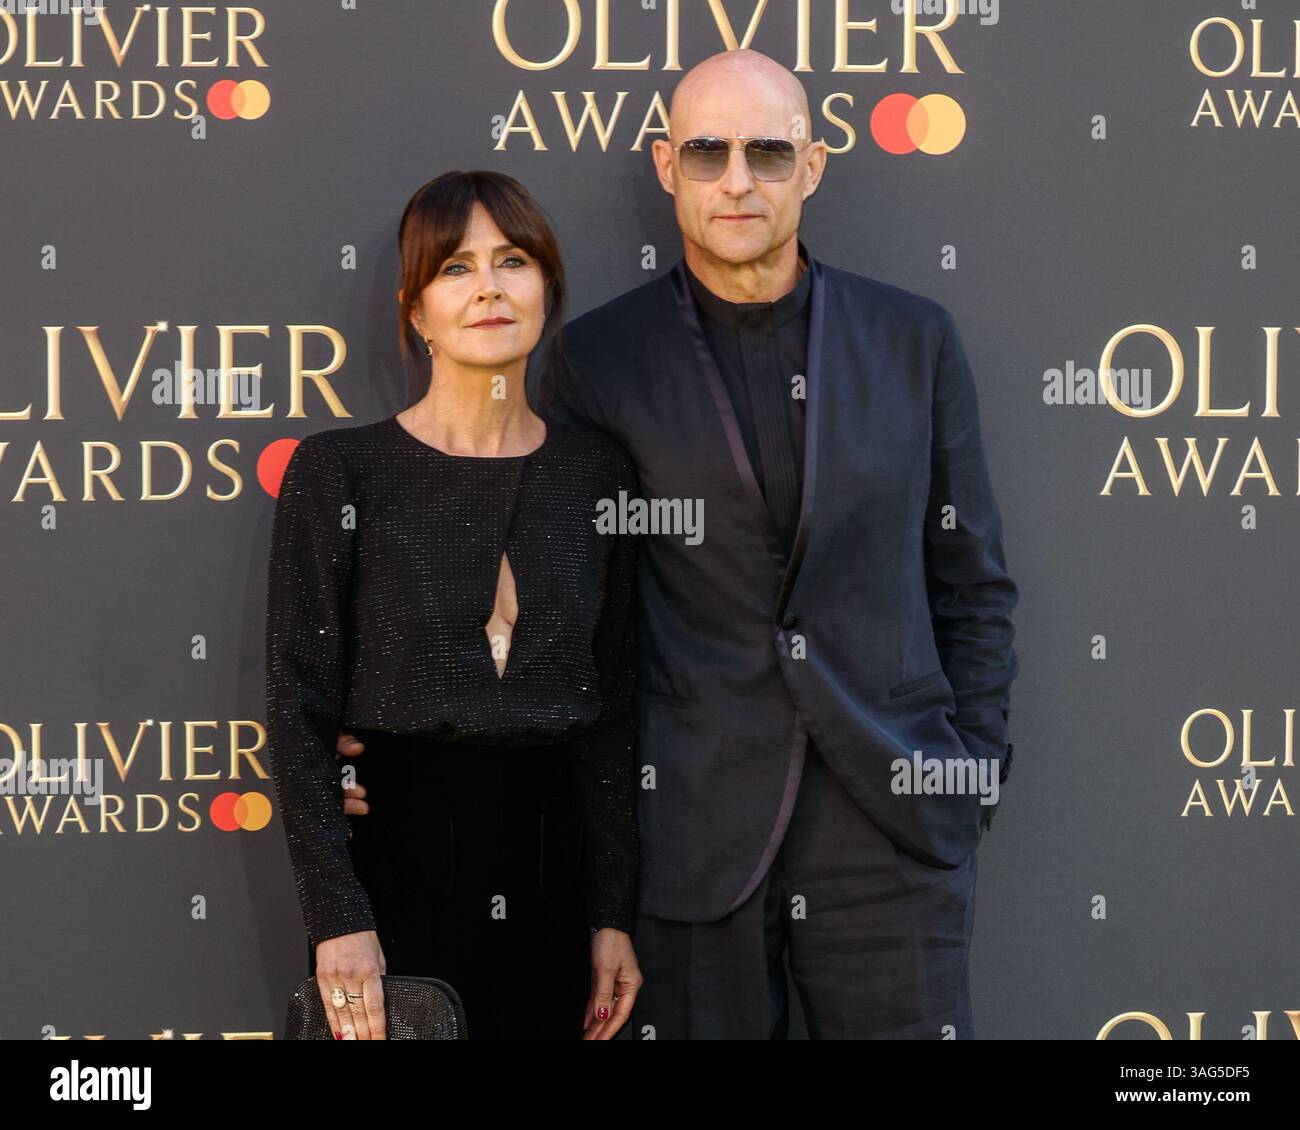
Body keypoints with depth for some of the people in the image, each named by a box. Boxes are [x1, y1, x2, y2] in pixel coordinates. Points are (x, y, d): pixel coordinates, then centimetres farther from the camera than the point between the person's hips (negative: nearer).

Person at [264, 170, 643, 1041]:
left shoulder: (598, 472, 5)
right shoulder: (338, 470, -4)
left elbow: (613, 707, 7)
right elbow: (300, 708, -6)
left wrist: (614, 914, 3)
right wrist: (337, 917, -13)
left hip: (549, 863, 3)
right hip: (398, 854, -3)